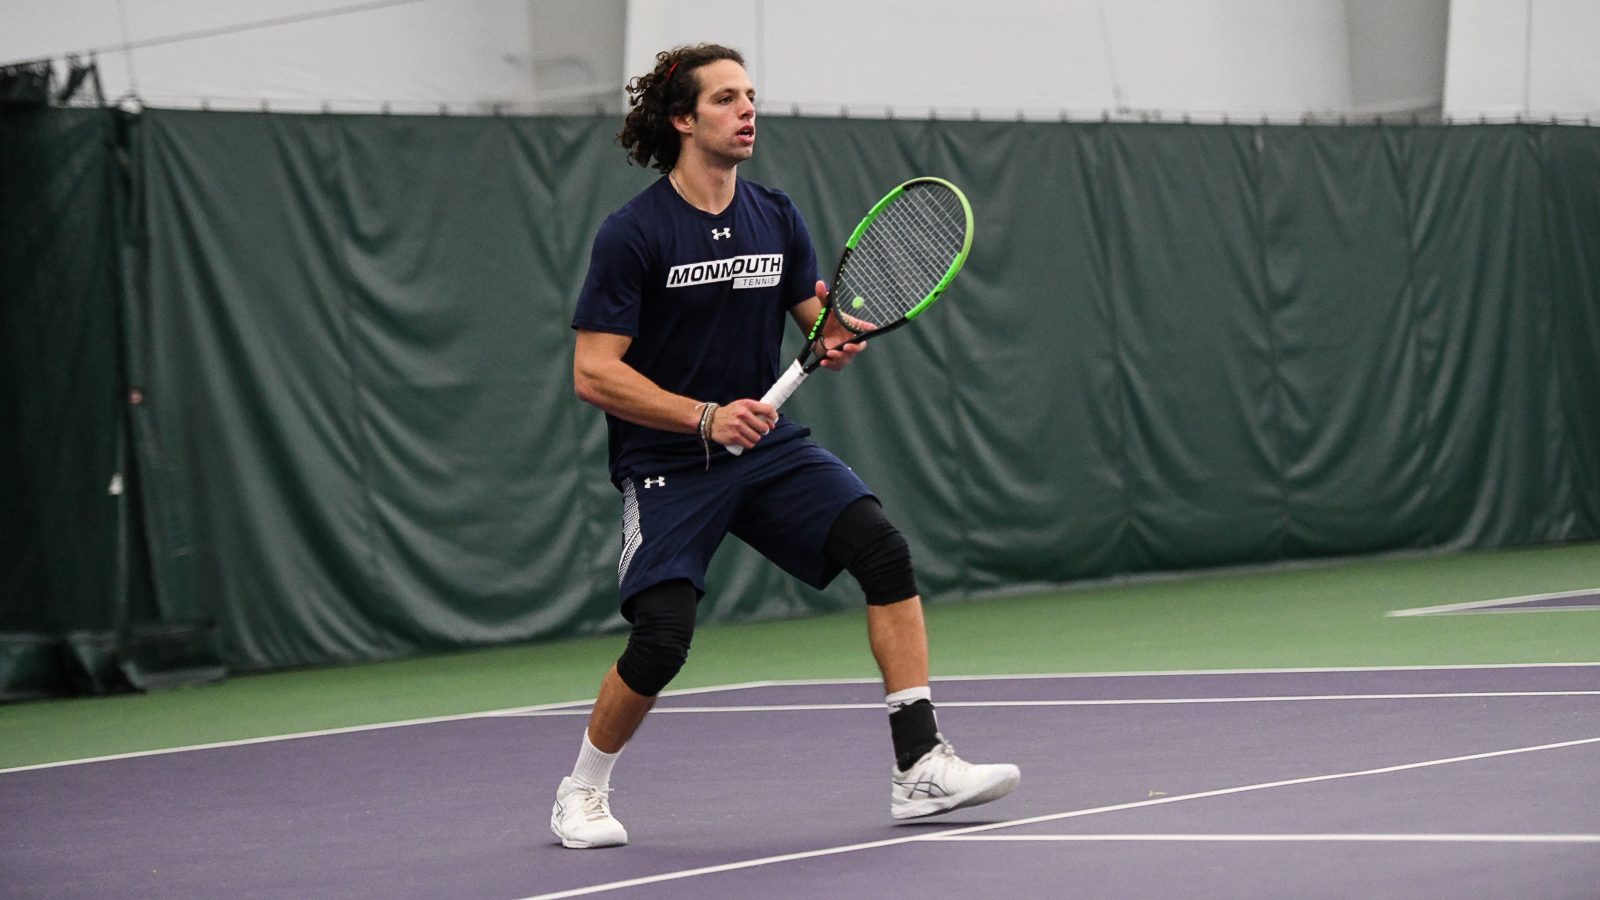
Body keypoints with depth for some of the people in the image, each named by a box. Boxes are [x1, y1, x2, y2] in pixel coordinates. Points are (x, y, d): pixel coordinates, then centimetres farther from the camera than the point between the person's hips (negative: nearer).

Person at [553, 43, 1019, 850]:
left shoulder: (776, 219, 5)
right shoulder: (633, 234, -12)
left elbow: (822, 326, 11)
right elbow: (594, 372, -14)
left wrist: (839, 339, -15)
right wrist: (705, 417, -23)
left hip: (768, 446, 5)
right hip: (667, 464, -5)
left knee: (882, 549, -16)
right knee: (662, 639, -18)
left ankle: (919, 768, -14)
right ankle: (582, 792, 10)